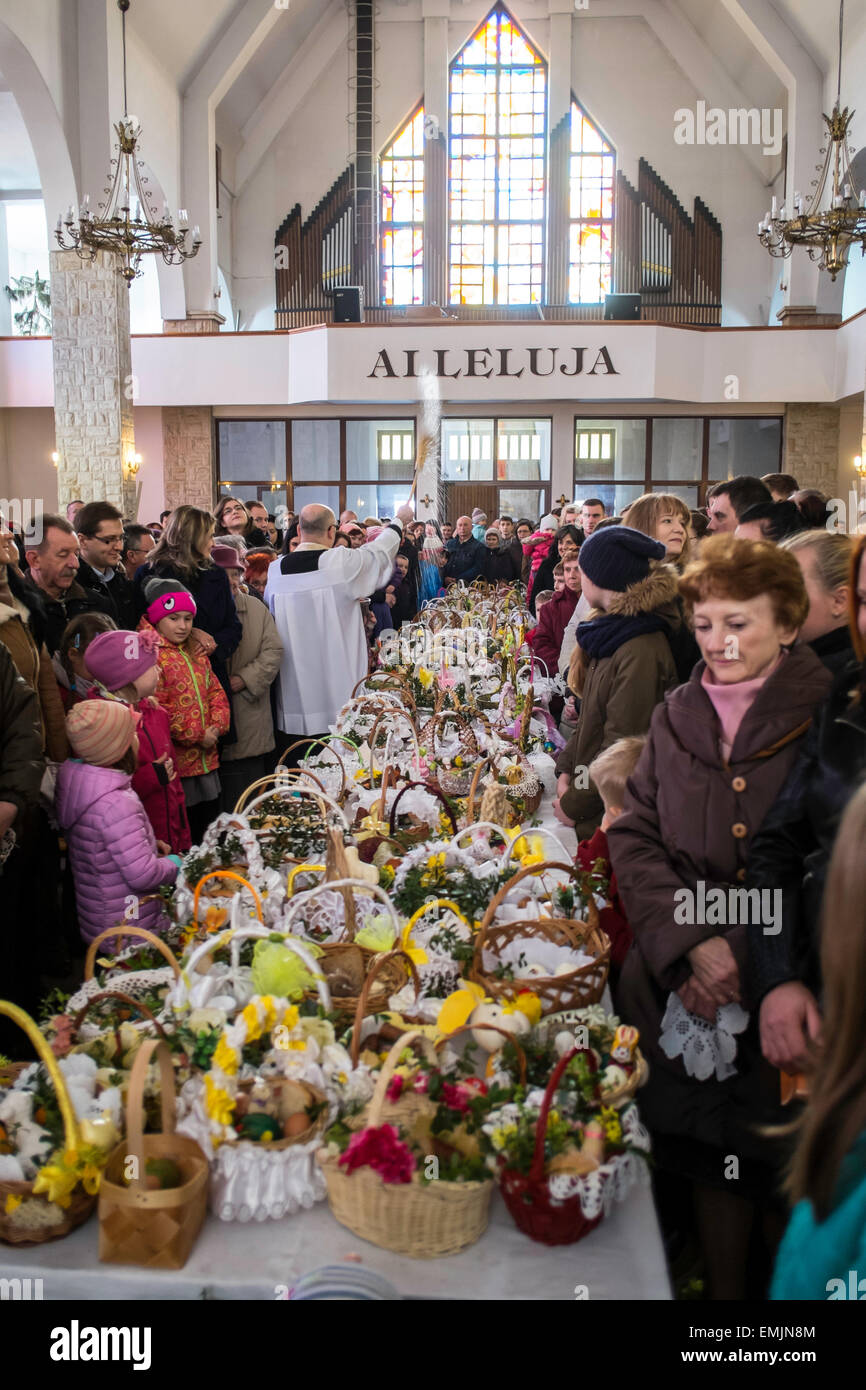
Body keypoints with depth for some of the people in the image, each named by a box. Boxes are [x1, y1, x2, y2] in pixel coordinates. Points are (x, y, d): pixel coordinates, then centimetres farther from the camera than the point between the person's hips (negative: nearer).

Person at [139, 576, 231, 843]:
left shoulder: (195, 651, 15)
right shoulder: (151, 655, -13)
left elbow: (215, 690, 16)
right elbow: (157, 710, -20)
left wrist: (217, 727, -2)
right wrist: (197, 736, -15)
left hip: (206, 758, 8)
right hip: (176, 758, -8)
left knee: (209, 816, 16)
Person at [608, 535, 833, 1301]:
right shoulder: (676, 718, 6)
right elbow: (635, 836, 3)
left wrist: (744, 956, -16)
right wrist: (691, 943, -11)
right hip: (686, 993, 4)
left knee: (787, 1178, 9)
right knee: (709, 1156, 15)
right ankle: (722, 1291, 36)